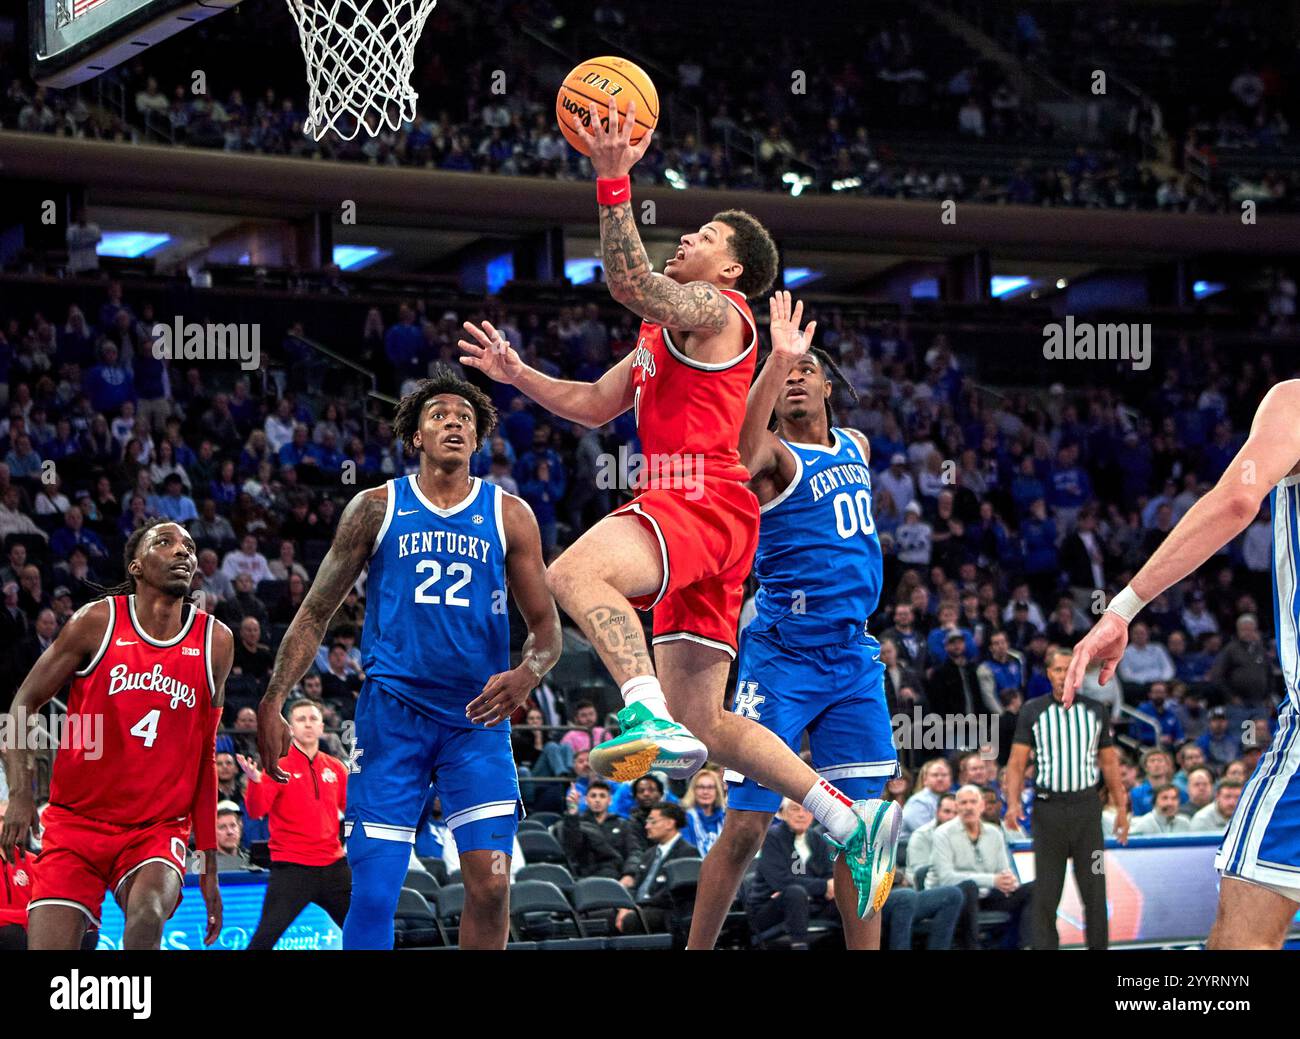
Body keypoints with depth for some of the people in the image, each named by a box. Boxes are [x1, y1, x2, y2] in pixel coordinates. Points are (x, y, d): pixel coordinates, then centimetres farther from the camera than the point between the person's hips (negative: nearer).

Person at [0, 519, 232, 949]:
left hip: (158, 829, 1)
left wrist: (209, 867, 9)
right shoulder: (97, 622, -4)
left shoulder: (215, 643, 4)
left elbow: (204, 756, 11)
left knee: (147, 916, -31)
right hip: (77, 818, -1)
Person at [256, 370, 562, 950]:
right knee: (374, 891, -7)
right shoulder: (377, 508, 4)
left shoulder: (509, 516, 5)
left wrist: (526, 675, -17)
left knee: (490, 884, -9)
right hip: (392, 711, -1)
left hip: (476, 714, 1)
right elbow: (315, 613, 8)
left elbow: (546, 625, 7)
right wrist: (272, 704, -1)